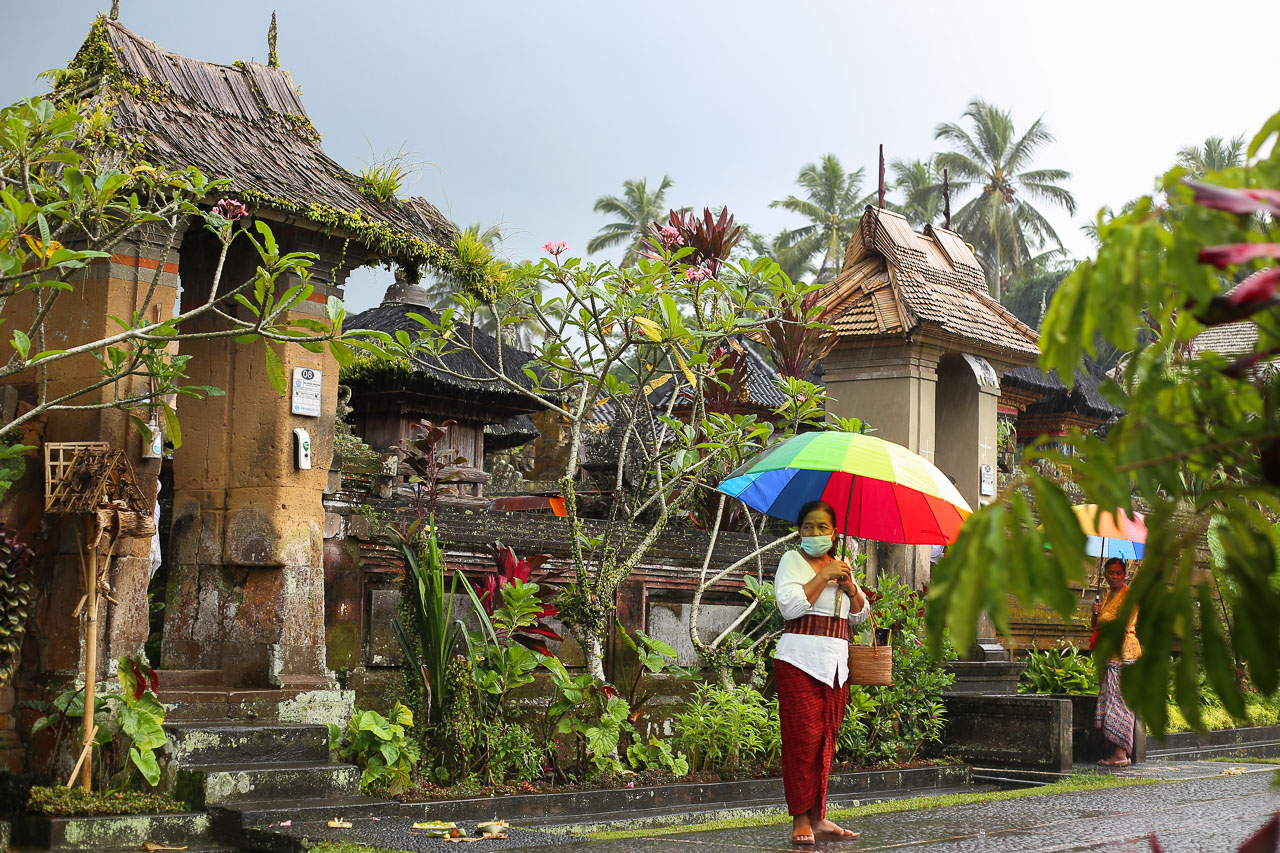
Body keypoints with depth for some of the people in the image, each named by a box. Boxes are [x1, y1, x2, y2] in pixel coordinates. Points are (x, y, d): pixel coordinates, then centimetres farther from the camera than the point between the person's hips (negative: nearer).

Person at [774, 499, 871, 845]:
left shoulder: (839, 565, 19)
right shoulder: (792, 561, 3)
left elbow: (860, 615, 18)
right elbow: (790, 605, -13)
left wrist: (850, 587, 0)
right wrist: (824, 576, -12)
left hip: (835, 664, 6)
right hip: (800, 661, -6)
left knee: (826, 739, 5)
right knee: (803, 738, -10)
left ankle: (818, 817, 9)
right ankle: (800, 820, -6)